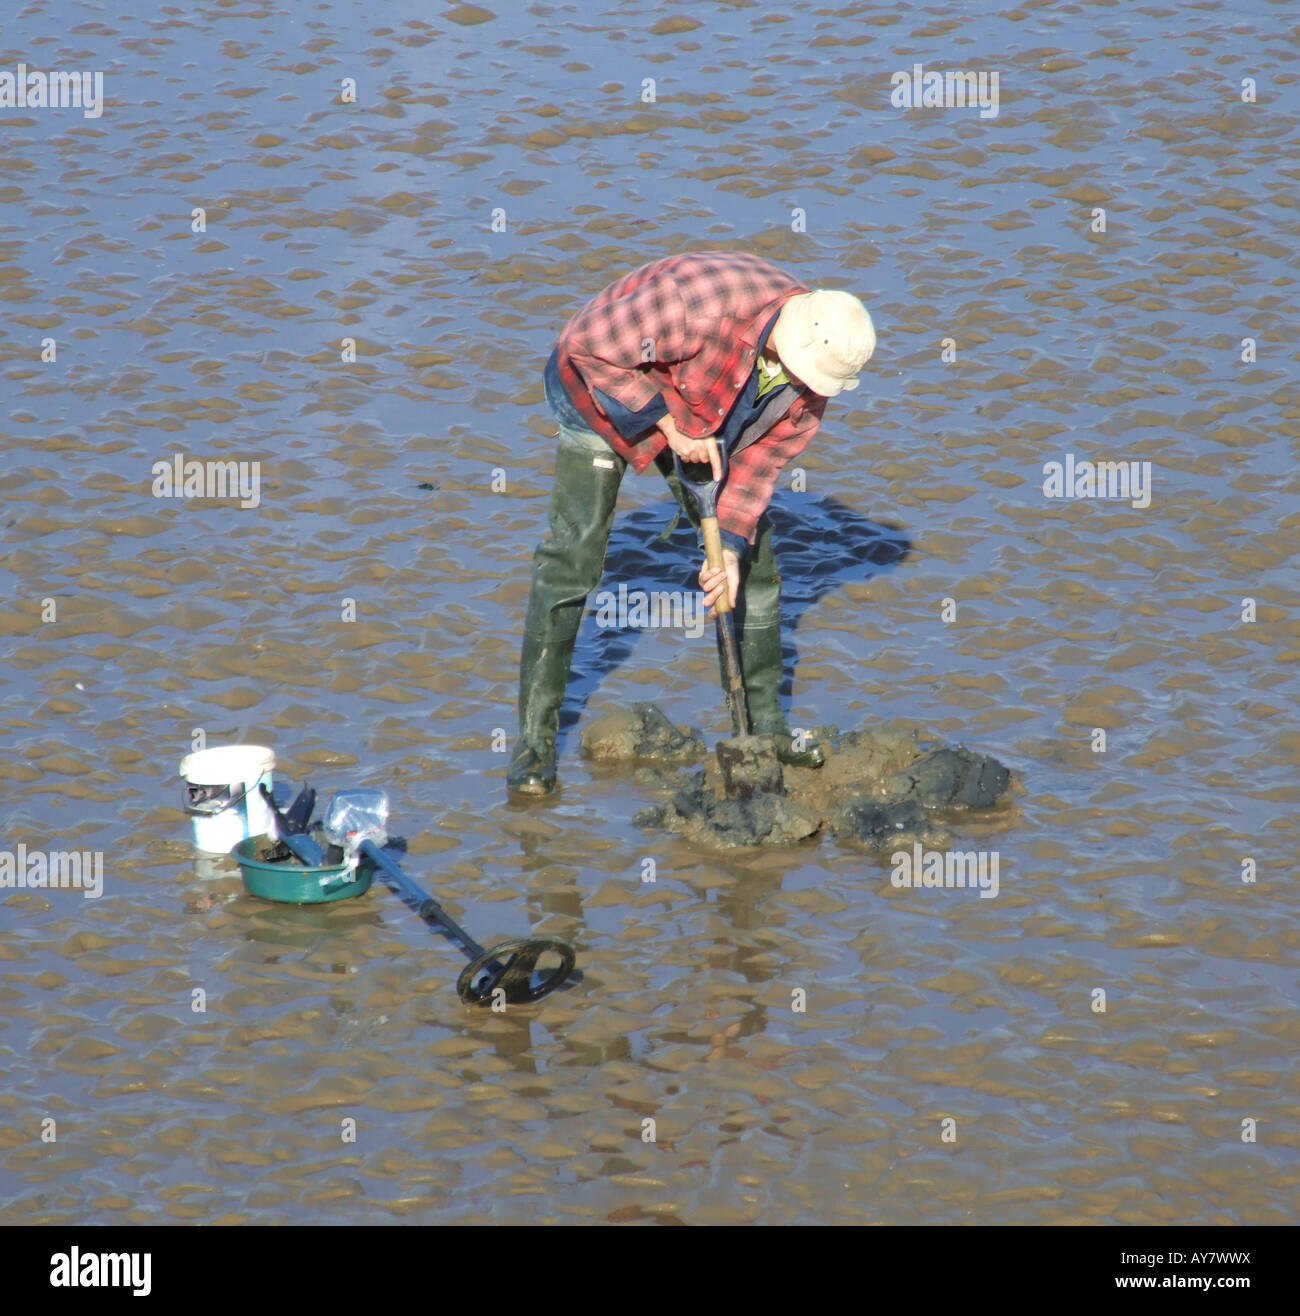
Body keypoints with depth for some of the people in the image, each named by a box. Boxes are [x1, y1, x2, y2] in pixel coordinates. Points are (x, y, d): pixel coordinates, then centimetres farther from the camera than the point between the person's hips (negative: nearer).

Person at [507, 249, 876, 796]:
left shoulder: (810, 376, -18)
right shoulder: (702, 300, -42)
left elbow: (761, 460, -8)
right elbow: (592, 344, -33)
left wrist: (732, 544, -19)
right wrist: (669, 422, -31)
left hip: (696, 412, 6)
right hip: (602, 387, -6)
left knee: (753, 557, 4)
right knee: (570, 560, -12)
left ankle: (764, 721, 18)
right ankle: (535, 737, -6)